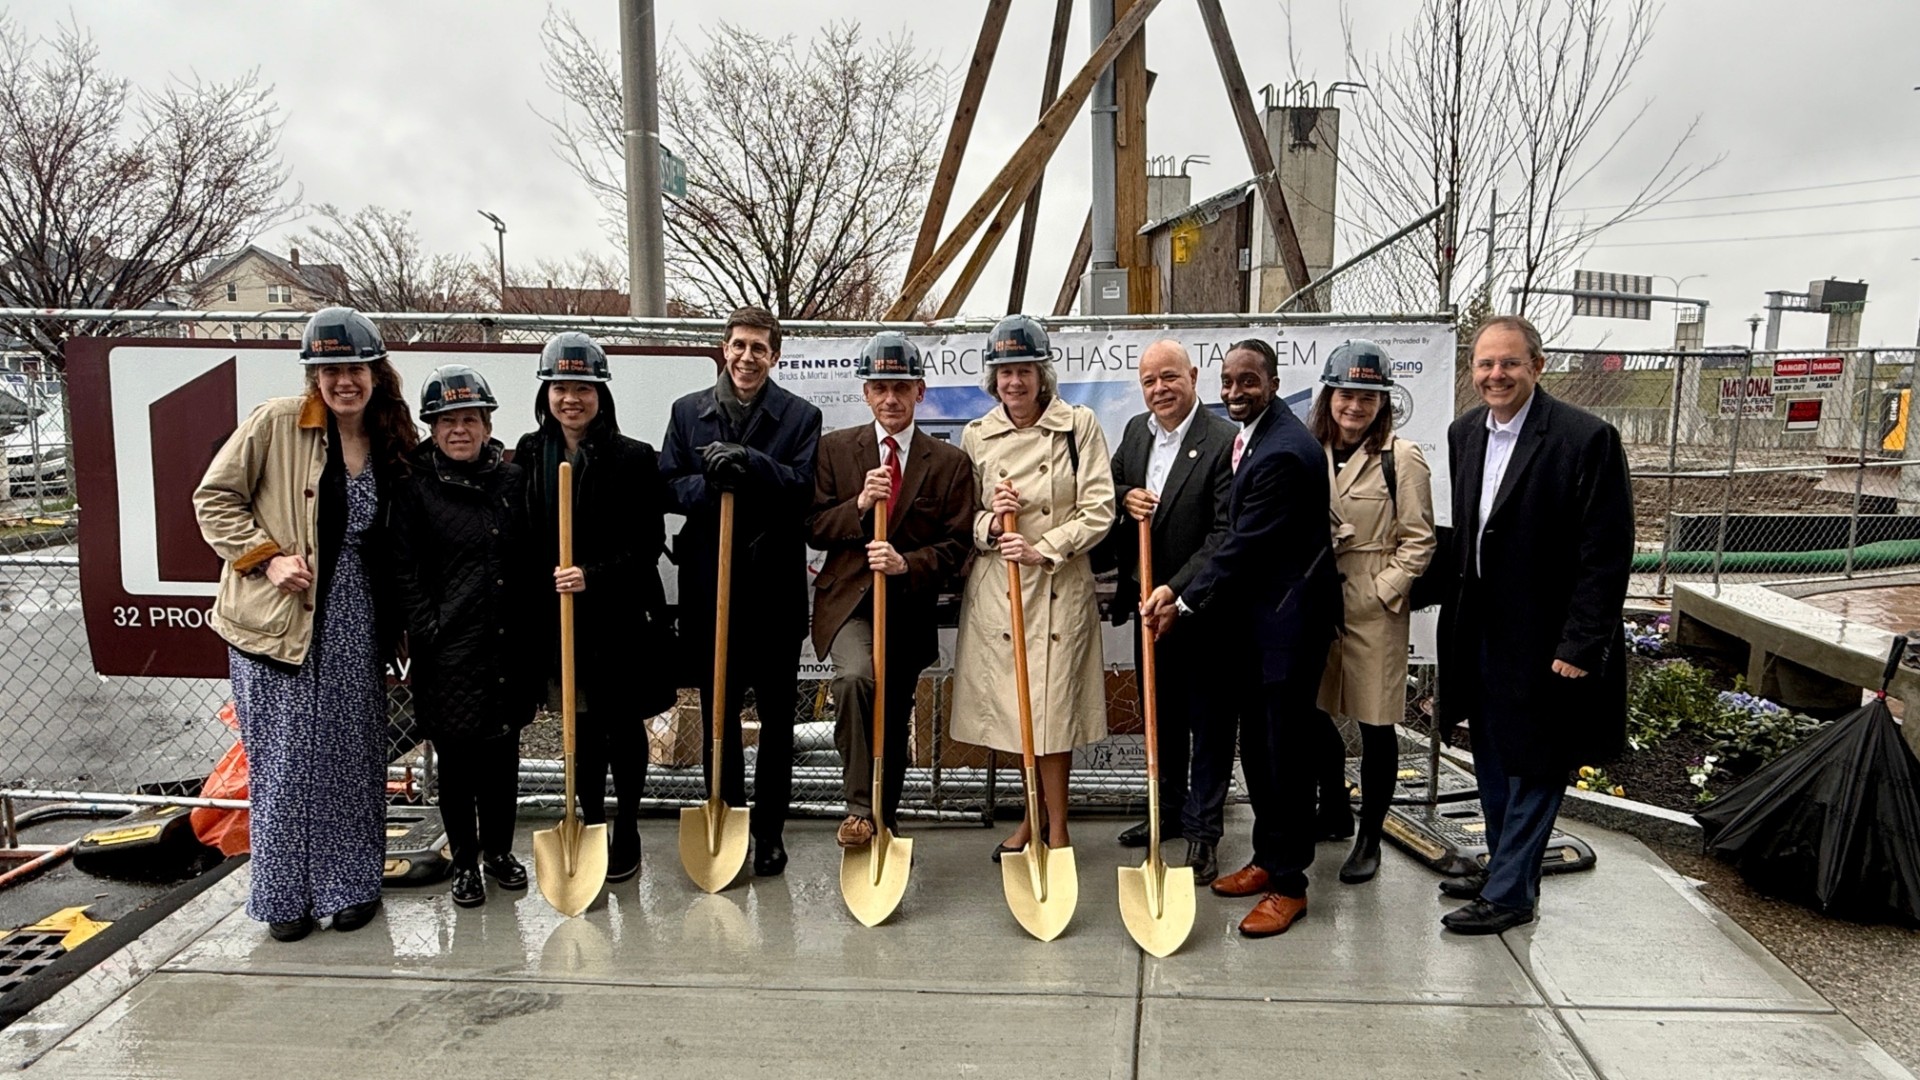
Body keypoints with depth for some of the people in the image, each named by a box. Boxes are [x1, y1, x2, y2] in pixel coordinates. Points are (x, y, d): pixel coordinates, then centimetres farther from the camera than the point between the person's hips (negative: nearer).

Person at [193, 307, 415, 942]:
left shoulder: (393, 444, 6)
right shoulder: (277, 424, -6)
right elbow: (214, 499, -2)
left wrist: (396, 625, 8)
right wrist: (266, 557, -13)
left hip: (355, 627, 3)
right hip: (279, 622, -3)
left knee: (353, 759, 10)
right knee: (286, 763, 4)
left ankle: (351, 884, 25)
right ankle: (284, 895, 19)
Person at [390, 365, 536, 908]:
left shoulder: (513, 479, 5)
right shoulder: (415, 488, -3)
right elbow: (404, 572, -5)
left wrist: (531, 629, 5)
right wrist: (428, 633, -11)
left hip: (507, 645, 3)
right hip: (449, 649, -3)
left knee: (504, 752, 13)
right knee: (457, 757, 7)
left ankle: (499, 848, 31)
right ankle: (464, 859, 23)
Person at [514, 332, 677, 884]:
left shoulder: (634, 458, -9)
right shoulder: (529, 454, 3)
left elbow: (648, 545, -10)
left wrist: (593, 576, -22)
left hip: (622, 616, -3)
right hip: (557, 616, 3)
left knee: (624, 727, 9)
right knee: (580, 729, 13)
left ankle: (626, 831, 25)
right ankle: (591, 827, 28)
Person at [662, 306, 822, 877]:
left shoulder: (800, 416, 1)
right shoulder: (687, 412, 8)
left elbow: (803, 489, -12)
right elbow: (667, 488, 2)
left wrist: (749, 463, -24)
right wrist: (709, 483, -17)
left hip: (775, 588, -2)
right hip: (708, 583, 2)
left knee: (776, 717, 8)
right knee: (717, 713, 12)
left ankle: (769, 830, 21)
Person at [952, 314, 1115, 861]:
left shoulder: (1079, 424, -3)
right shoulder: (976, 436, 6)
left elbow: (1098, 512, -6)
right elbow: (961, 519, 11)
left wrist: (1043, 549, -15)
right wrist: (987, 525, -10)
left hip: (1060, 586, -3)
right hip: (994, 587, 3)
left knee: (1052, 704, -1)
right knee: (1011, 705, 9)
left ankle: (1056, 826, 15)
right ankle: (1034, 817, 27)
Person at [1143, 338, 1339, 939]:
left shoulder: (1282, 452, -21)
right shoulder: (1254, 435, 11)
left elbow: (1244, 544, -20)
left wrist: (1185, 603, -13)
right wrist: (1179, 593, 9)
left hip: (1289, 617, -10)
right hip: (1255, 613, 10)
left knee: (1285, 749, -1)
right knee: (1256, 746, 17)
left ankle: (1288, 883, 11)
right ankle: (1268, 859, 31)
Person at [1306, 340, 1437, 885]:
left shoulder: (1402, 457, -5)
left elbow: (1418, 540, -5)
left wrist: (1382, 592, -12)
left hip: (1374, 610, -4)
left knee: (1375, 725, 3)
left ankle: (1369, 837, 18)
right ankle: (1333, 803, 37)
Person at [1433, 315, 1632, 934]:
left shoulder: (1587, 439, -16)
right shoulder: (1465, 433, 5)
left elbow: (1606, 555, -17)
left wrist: (1580, 645, -19)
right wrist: (1453, 614, 9)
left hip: (1543, 639, -7)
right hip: (1479, 630, 7)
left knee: (1533, 766, 6)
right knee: (1492, 761, 20)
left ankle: (1511, 894, 19)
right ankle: (1503, 869, 37)